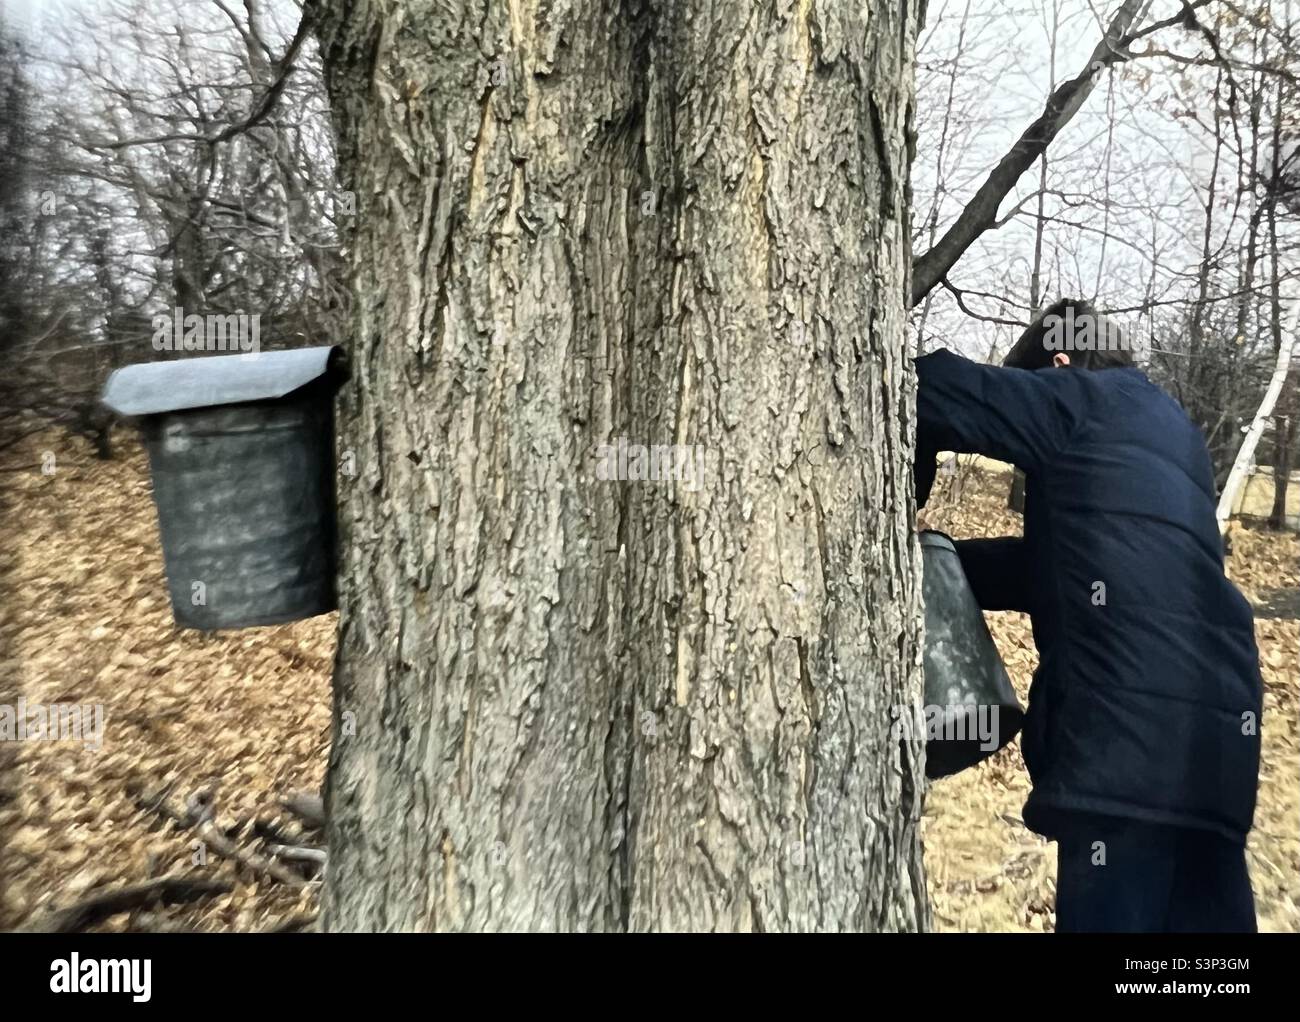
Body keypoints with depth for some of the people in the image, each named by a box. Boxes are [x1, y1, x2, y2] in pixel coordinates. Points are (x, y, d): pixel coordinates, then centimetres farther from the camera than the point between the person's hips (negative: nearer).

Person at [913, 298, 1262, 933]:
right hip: (1208, 724, 10)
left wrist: (902, 496, 9)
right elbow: (1050, 565, 23)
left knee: (1109, 914, -2)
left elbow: (935, 390, -7)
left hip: (1137, 730, -10)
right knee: (1205, 916, 17)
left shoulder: (1088, 401, 1)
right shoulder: (1155, 426, 26)